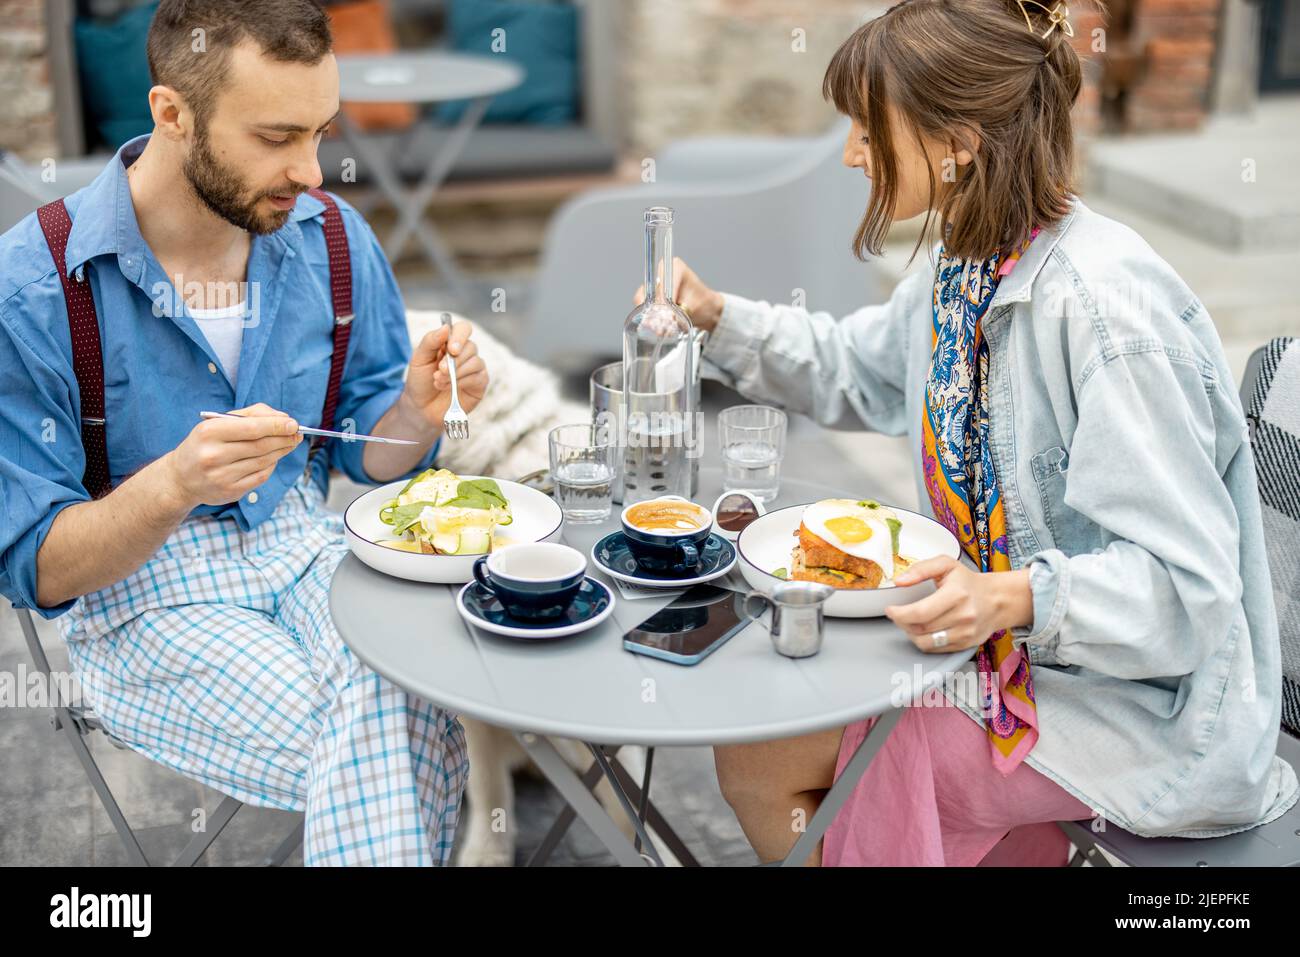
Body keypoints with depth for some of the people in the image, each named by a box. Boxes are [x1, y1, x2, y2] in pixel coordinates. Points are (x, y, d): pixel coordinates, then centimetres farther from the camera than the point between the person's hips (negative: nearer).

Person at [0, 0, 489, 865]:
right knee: (369, 760, -28)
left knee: (410, 717, -28)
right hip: (140, 596, -3)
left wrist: (416, 413, -14)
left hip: (303, 547, 4)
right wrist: (173, 486, -32)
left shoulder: (333, 237, -1)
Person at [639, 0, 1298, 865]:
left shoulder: (1105, 306, -28)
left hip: (1139, 710, -8)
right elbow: (854, 367, 20)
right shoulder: (969, 267, 0)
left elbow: (1186, 578, -27)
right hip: (1012, 643, 8)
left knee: (760, 763, -8)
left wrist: (1016, 598, -42)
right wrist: (717, 316, 6)